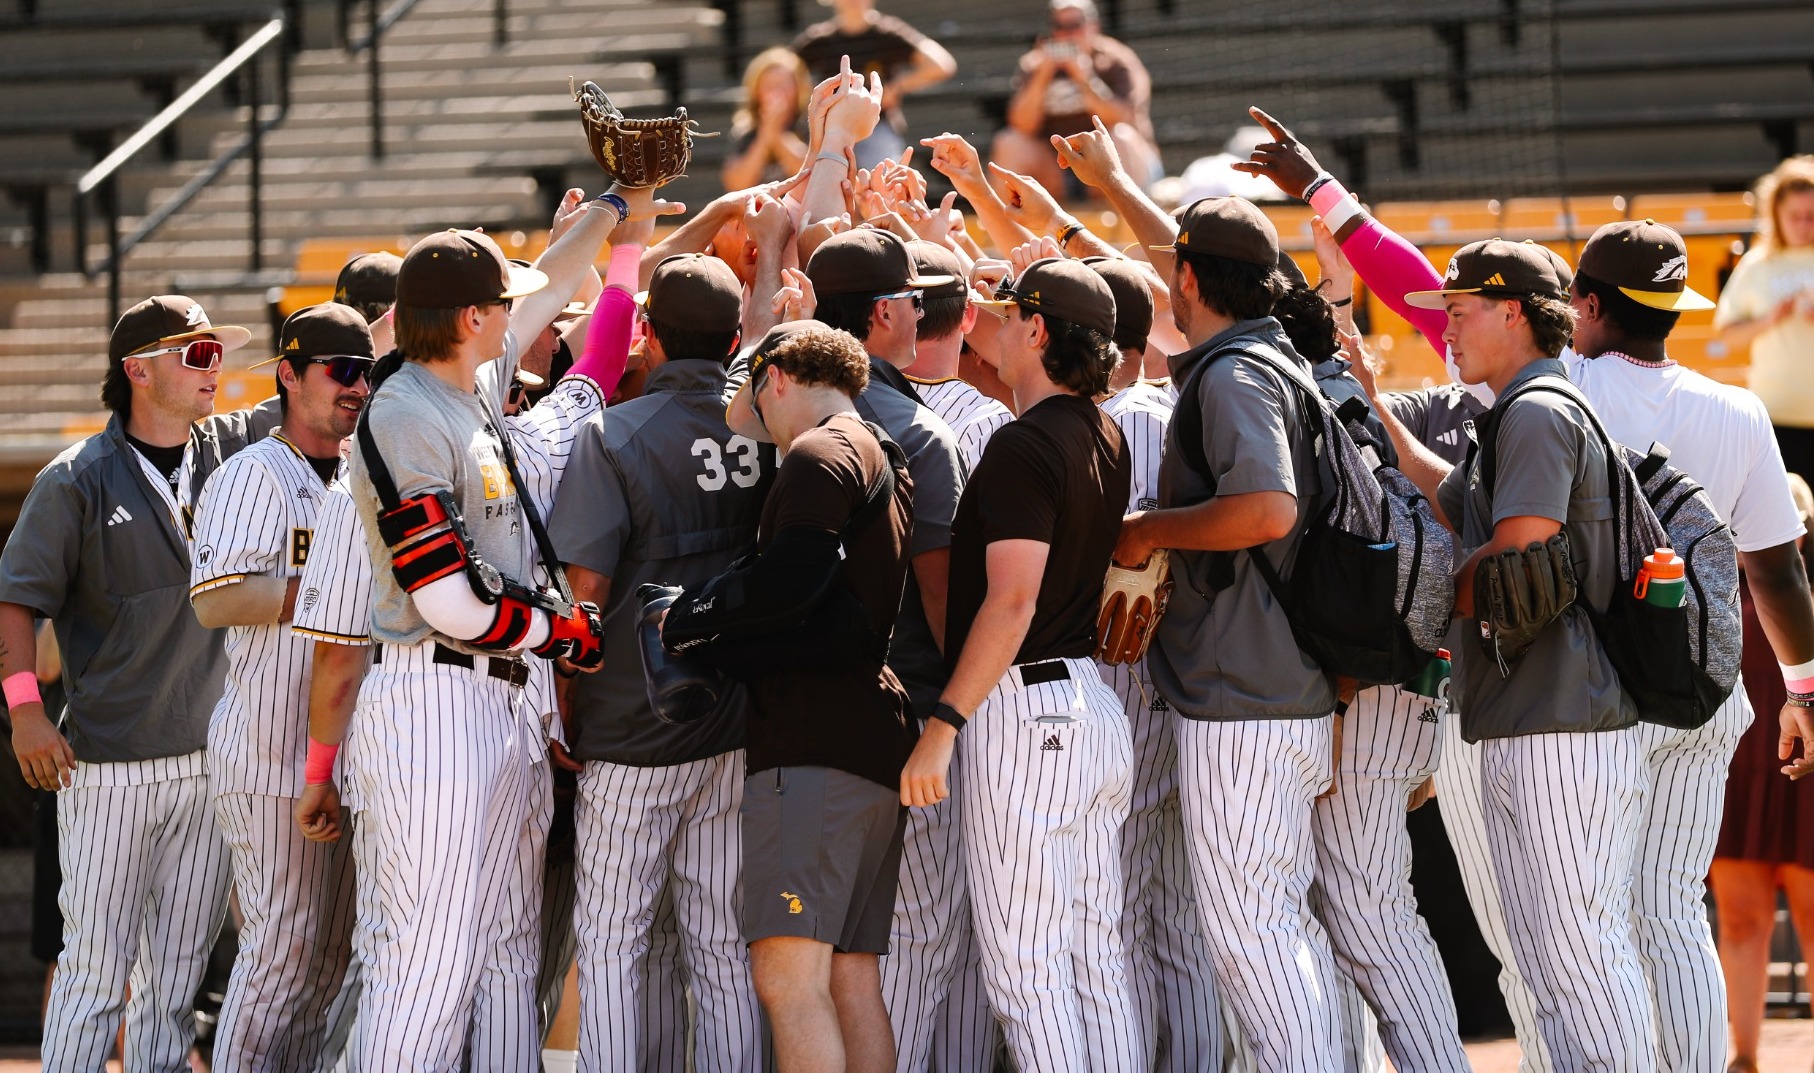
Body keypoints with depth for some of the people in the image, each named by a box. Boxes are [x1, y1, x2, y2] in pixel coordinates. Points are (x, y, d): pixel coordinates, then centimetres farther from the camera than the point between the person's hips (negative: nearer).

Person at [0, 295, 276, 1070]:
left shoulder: (230, 450, 9)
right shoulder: (77, 481, -3)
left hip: (211, 759, 5)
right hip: (109, 765, -5)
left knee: (181, 969, 7)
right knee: (97, 966, -6)